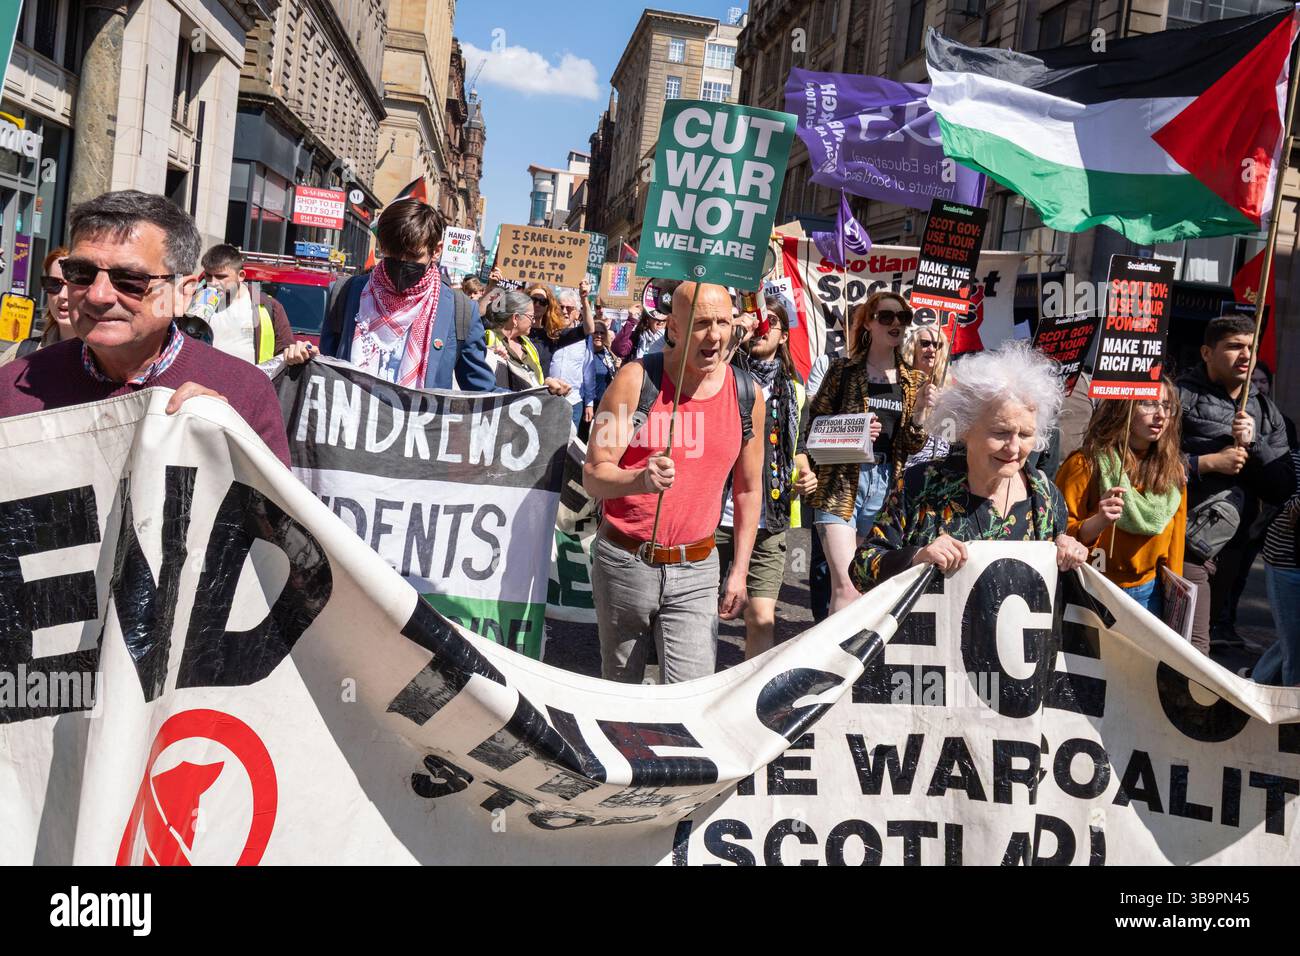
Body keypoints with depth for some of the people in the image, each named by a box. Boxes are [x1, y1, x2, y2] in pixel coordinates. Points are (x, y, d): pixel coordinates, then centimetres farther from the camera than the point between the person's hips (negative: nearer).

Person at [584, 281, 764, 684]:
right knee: (620, 688, 15)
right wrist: (640, 480, -33)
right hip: (625, 561, -1)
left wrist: (739, 570, 9)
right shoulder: (636, 379, -10)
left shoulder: (747, 396, 0)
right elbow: (593, 476, -12)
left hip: (695, 572, 2)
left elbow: (748, 489, 11)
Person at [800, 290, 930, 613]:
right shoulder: (843, 370, 3)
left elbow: (913, 447, 12)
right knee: (846, 586, -12)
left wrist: (921, 413, -7)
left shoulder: (914, 381, 12)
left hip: (886, 485, 3)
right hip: (840, 482, -3)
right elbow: (812, 424, 4)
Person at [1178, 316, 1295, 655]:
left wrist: (1254, 444, -5)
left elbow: (1282, 490, 9)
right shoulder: (1181, 397, -3)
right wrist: (1208, 463, -15)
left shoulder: (1267, 413, 15)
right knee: (1193, 647, -11)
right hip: (1189, 546, -6)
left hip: (1231, 549, 6)